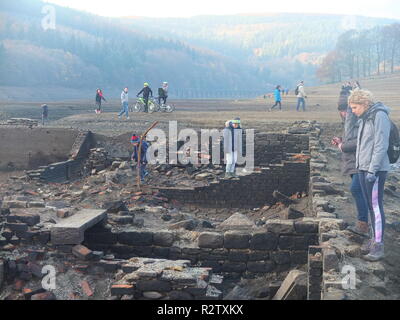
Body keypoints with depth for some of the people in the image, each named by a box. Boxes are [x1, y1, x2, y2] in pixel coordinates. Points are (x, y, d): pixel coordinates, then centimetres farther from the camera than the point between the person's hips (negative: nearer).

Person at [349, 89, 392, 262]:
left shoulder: (379, 116, -13)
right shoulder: (365, 118, 14)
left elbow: (381, 146, -18)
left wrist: (372, 170, -21)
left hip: (376, 170, -9)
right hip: (363, 169, 9)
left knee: (376, 206, -7)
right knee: (370, 206, 14)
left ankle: (379, 245, -3)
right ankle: (374, 238, 23)